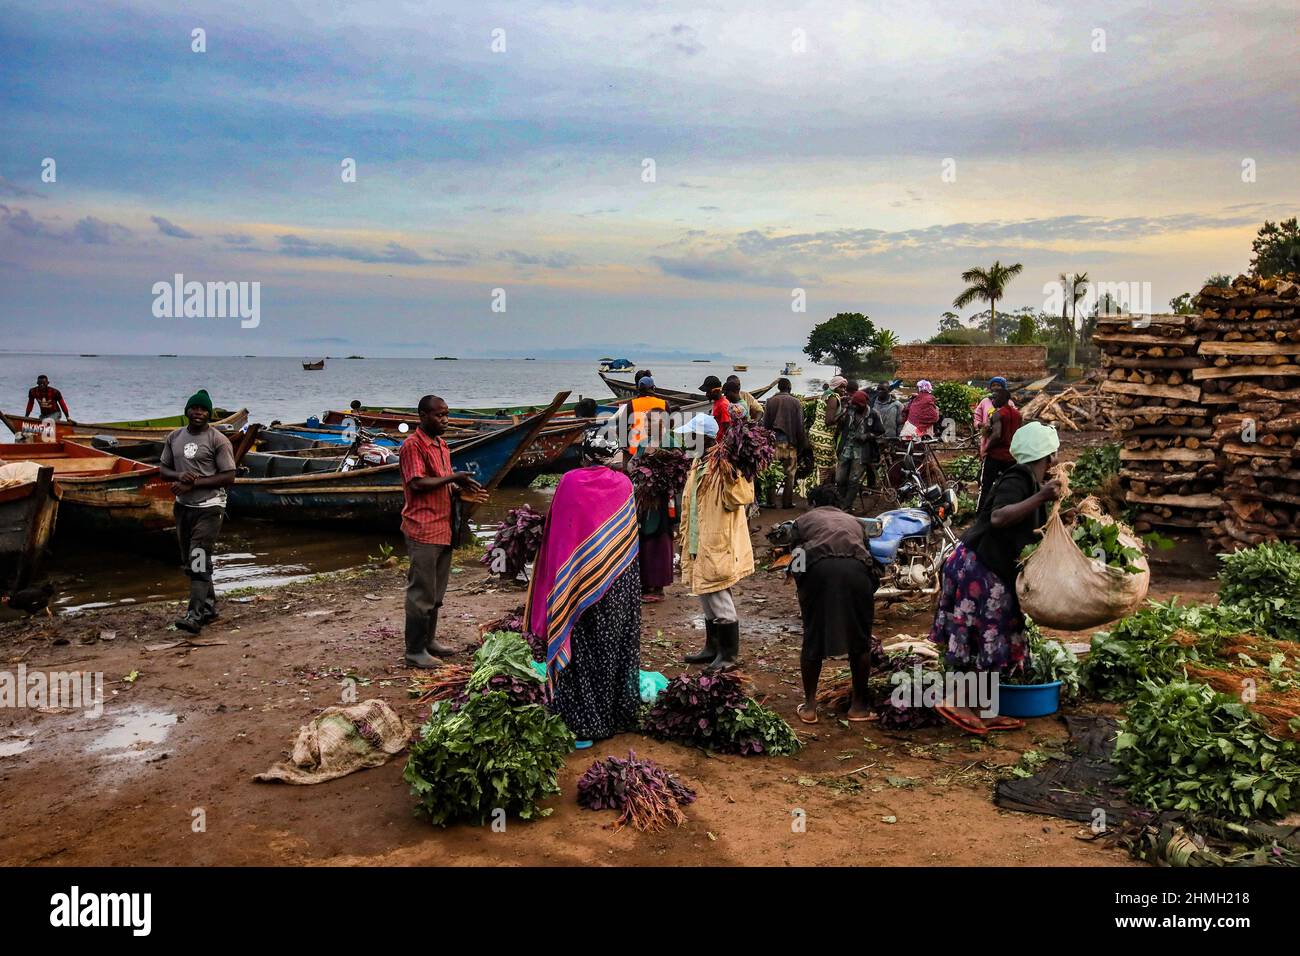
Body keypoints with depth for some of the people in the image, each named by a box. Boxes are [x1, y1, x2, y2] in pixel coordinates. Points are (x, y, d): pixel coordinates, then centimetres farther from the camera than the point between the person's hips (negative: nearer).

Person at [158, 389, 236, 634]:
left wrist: (194, 482, -18)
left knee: (199, 559, -16)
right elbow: (163, 468, 14)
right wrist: (179, 476, -9)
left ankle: (196, 614, -18)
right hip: (183, 506, 7)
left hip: (208, 507, -7)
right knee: (189, 560, 14)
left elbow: (229, 477, -12)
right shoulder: (174, 437, 9)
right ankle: (209, 606, 28)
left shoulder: (218, 440, -9)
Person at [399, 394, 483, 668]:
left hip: (442, 528, 9)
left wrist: (460, 486, 5)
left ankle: (429, 639, 28)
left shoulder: (441, 444, 16)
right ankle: (415, 650, 5)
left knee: (436, 592, 17)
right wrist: (453, 477, -17)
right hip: (422, 530, -9)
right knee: (422, 592, -3)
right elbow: (417, 483, -20)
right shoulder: (413, 445, -12)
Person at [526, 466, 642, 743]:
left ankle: (581, 722, 8)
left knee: (579, 654, 5)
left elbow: (554, 547, -5)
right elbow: (630, 551, 3)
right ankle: (616, 716, 22)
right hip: (619, 594, 2)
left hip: (577, 592, -2)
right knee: (612, 647, 13)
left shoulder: (570, 483, -7)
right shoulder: (623, 485, -1)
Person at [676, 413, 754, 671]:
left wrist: (733, 475, -40)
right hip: (699, 544, 10)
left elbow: (736, 500, -26)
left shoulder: (724, 465, -17)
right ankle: (712, 648, 31)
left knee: (719, 600, -3)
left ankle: (728, 655, 9)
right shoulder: (697, 464, 12)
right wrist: (685, 533, 26)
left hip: (718, 544, -10)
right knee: (707, 597, 18)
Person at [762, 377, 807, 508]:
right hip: (790, 441, -1)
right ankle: (787, 501, 7)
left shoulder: (771, 401, 0)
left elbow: (765, 423, 1)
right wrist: (802, 443, 5)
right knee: (789, 473, 7)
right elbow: (800, 425, -3)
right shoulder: (796, 402, -3)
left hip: (773, 440, 1)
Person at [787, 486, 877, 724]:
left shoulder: (804, 519, 29)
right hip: (856, 570, 2)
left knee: (813, 639, 12)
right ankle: (859, 705, 23)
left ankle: (809, 706, 18)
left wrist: (802, 590, 38)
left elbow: (797, 557, 25)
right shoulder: (853, 520, 36)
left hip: (818, 569, -1)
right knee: (860, 640, 16)